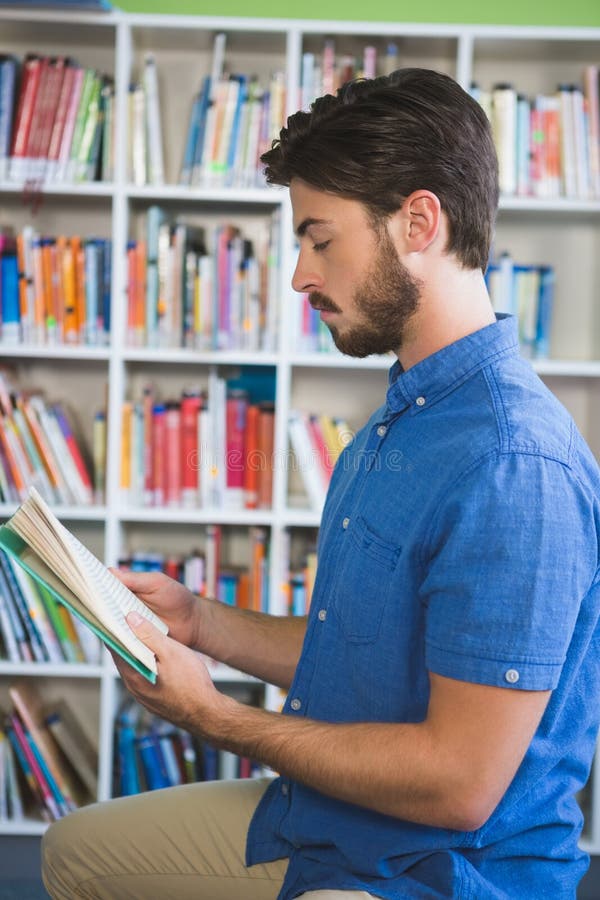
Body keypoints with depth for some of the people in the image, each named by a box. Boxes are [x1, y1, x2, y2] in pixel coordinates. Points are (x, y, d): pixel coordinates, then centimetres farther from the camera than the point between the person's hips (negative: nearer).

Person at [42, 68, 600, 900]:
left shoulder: (515, 463, -26)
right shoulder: (400, 420, 8)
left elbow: (459, 783, -27)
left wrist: (217, 718, -18)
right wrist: (200, 623, 2)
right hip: (314, 826, 10)